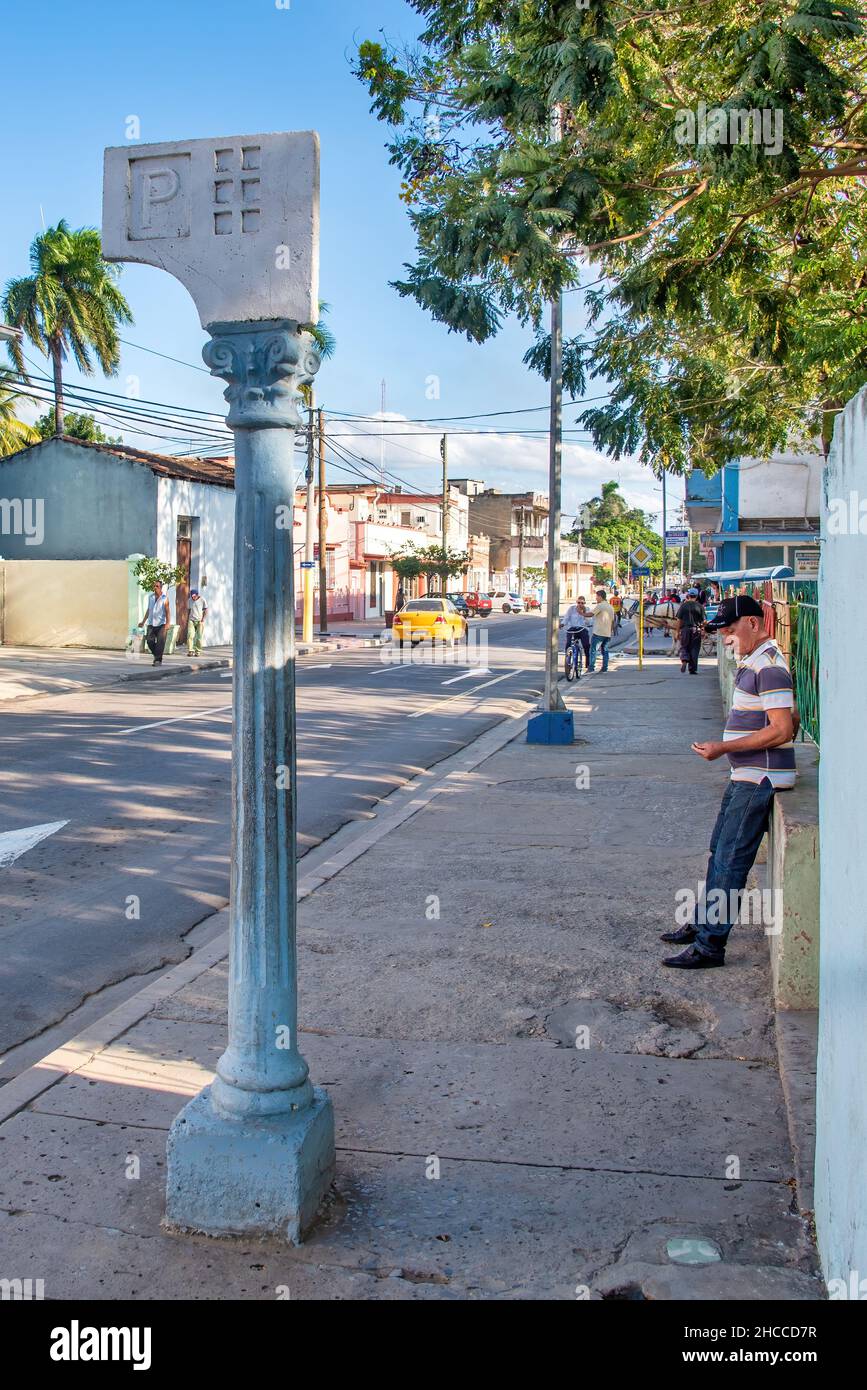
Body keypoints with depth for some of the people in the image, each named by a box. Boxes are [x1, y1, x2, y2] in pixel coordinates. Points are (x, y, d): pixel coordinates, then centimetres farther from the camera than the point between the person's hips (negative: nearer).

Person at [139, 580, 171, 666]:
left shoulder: (165, 598, -3)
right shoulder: (150, 597, 12)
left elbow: (168, 612, -8)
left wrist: (167, 624, -20)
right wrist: (143, 622, 21)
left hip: (161, 624, -4)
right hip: (151, 624, 4)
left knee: (160, 642, -9)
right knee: (150, 641, -4)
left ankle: (158, 660, -3)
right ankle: (156, 655, 20)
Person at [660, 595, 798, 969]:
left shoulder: (769, 667, -18)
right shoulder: (753, 661, 14)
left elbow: (782, 730, -24)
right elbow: (790, 722, 23)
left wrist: (723, 748, -21)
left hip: (759, 780, -10)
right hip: (746, 777, 10)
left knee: (730, 861, -7)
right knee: (719, 853, 17)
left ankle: (710, 945, -2)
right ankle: (702, 924, 29)